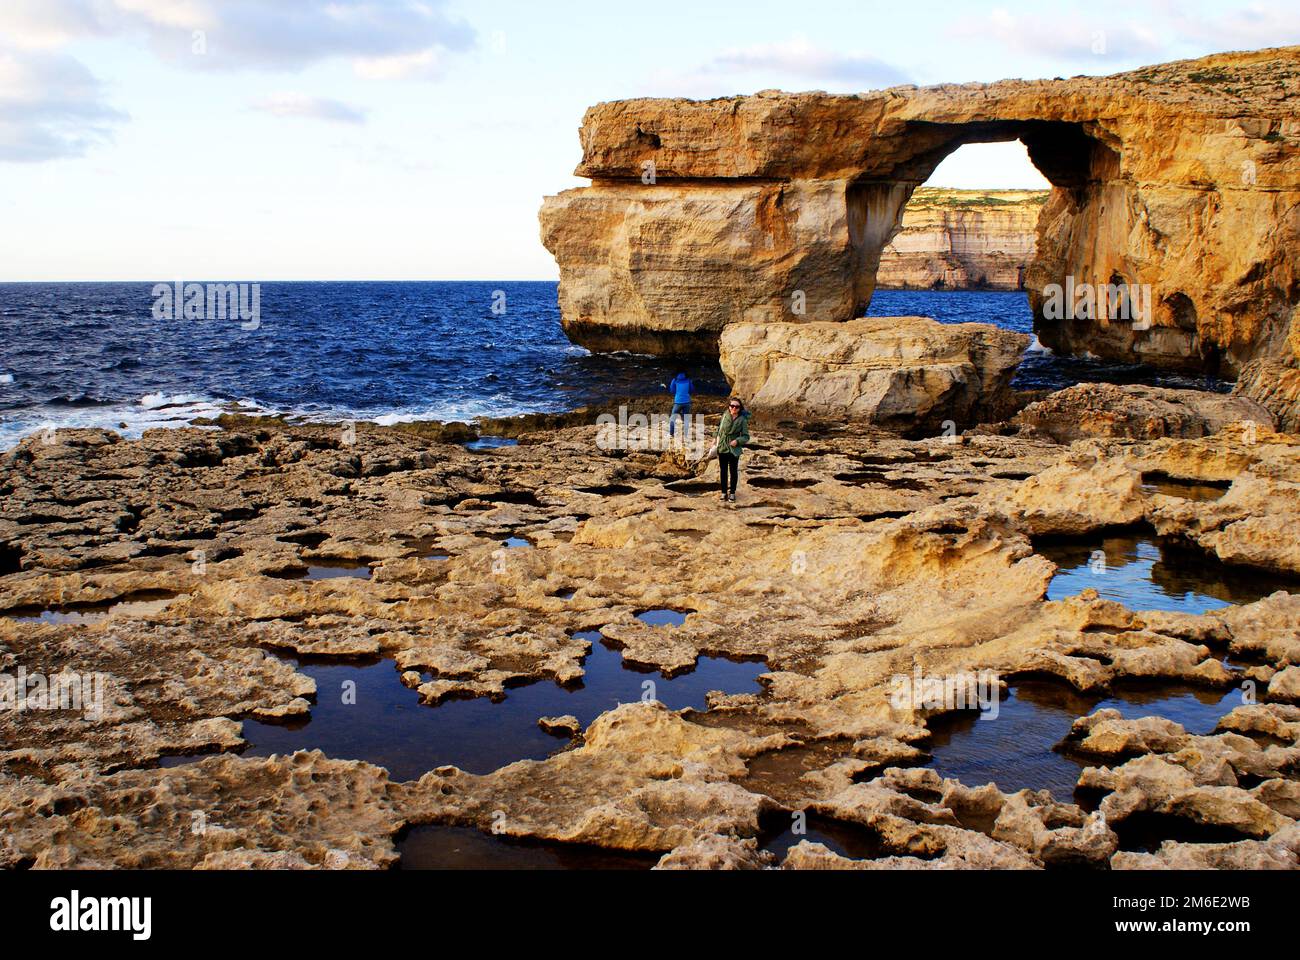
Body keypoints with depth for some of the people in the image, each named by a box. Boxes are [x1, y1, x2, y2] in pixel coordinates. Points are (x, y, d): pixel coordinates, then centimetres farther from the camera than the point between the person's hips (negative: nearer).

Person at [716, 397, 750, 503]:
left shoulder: (742, 420, -10)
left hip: (734, 449, -2)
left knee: (733, 472, 9)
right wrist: (718, 439, 10)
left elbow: (746, 436, -7)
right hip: (722, 448, 2)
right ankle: (724, 492, 23)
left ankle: (732, 493, 23)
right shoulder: (725, 416, -3)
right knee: (723, 471, 11)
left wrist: (737, 441, -23)